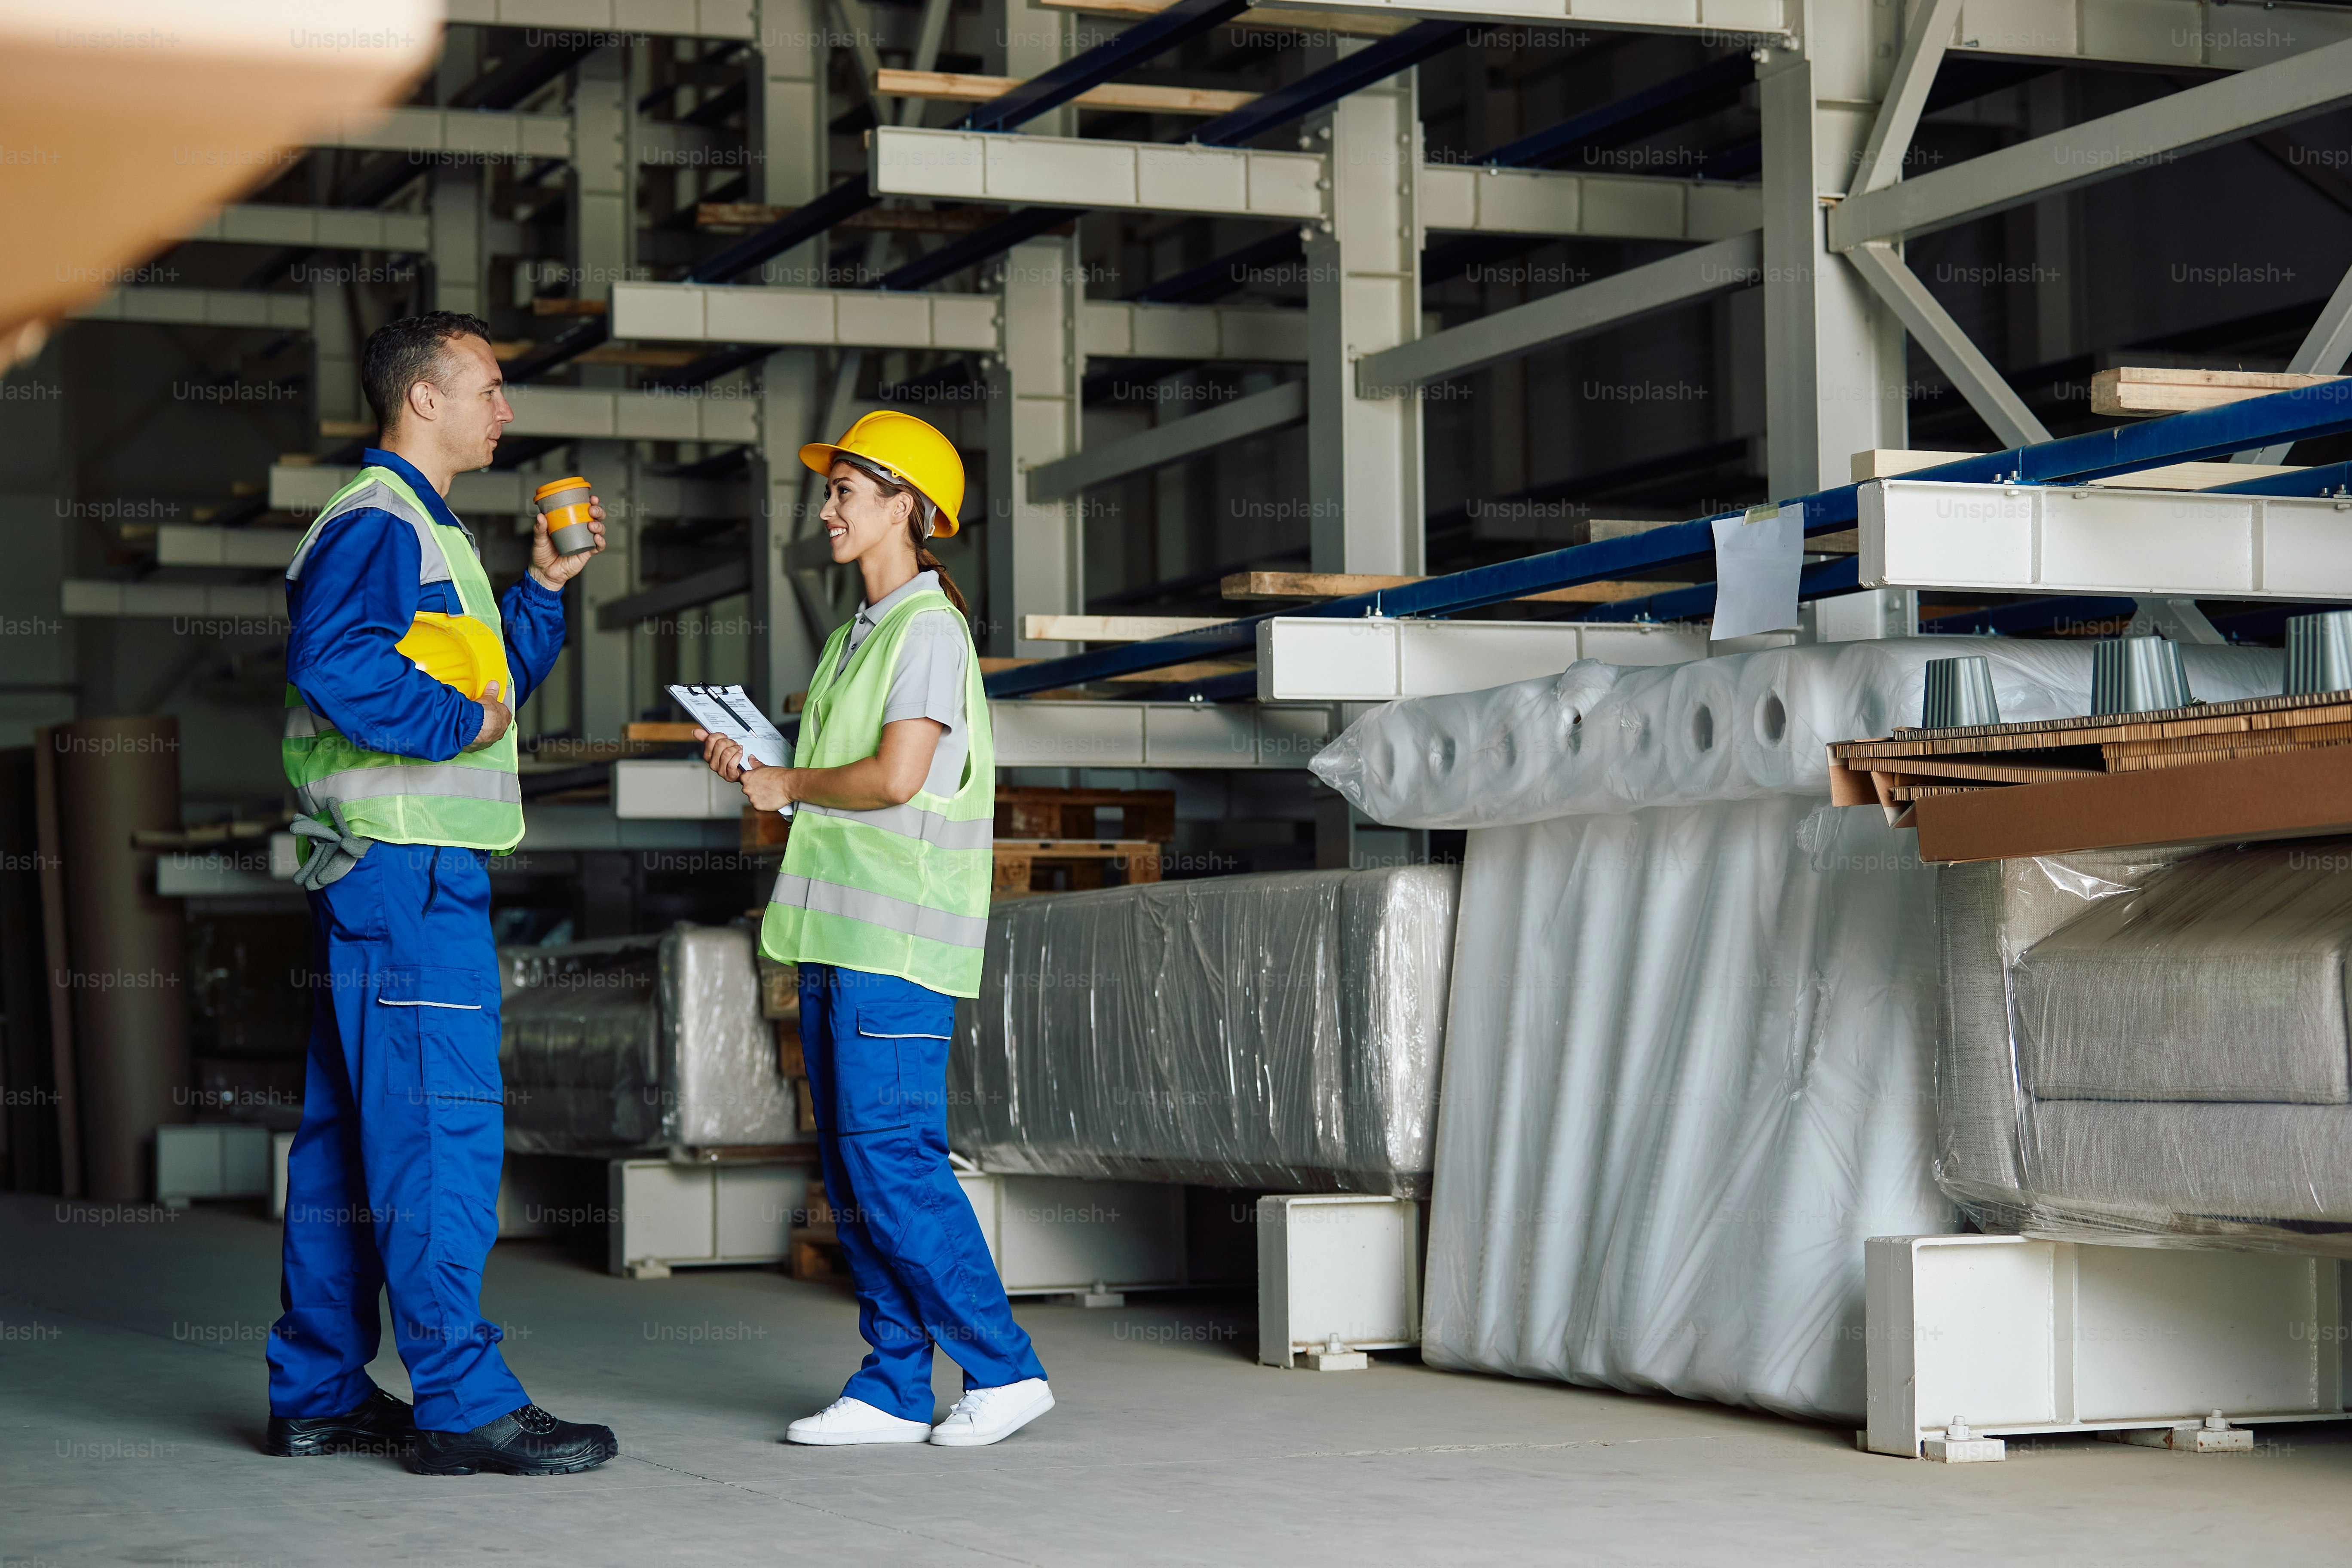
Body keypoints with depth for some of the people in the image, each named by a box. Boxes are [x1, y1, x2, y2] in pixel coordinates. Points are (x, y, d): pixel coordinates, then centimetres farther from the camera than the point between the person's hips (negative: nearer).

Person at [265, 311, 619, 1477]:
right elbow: (332, 662, -26)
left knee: (352, 1130, 11)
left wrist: (544, 585, 19)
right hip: (403, 866, -11)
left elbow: (491, 676, 28)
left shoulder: (423, 529, 22)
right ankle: (461, 1404, -10)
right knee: (437, 1130, -11)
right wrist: (459, 720, -17)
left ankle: (317, 1391, 16)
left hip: (417, 868, 11)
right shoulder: (376, 522, -10)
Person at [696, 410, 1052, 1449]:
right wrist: (756, 768, 7)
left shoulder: (928, 627, -9)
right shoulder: (860, 631, 20)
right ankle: (895, 1390, 11)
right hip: (840, 935, 9)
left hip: (898, 940, -9)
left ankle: (1003, 1369, -4)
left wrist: (790, 786, -6)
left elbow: (895, 777, -20)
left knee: (893, 1163, -11)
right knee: (853, 1173, 8)